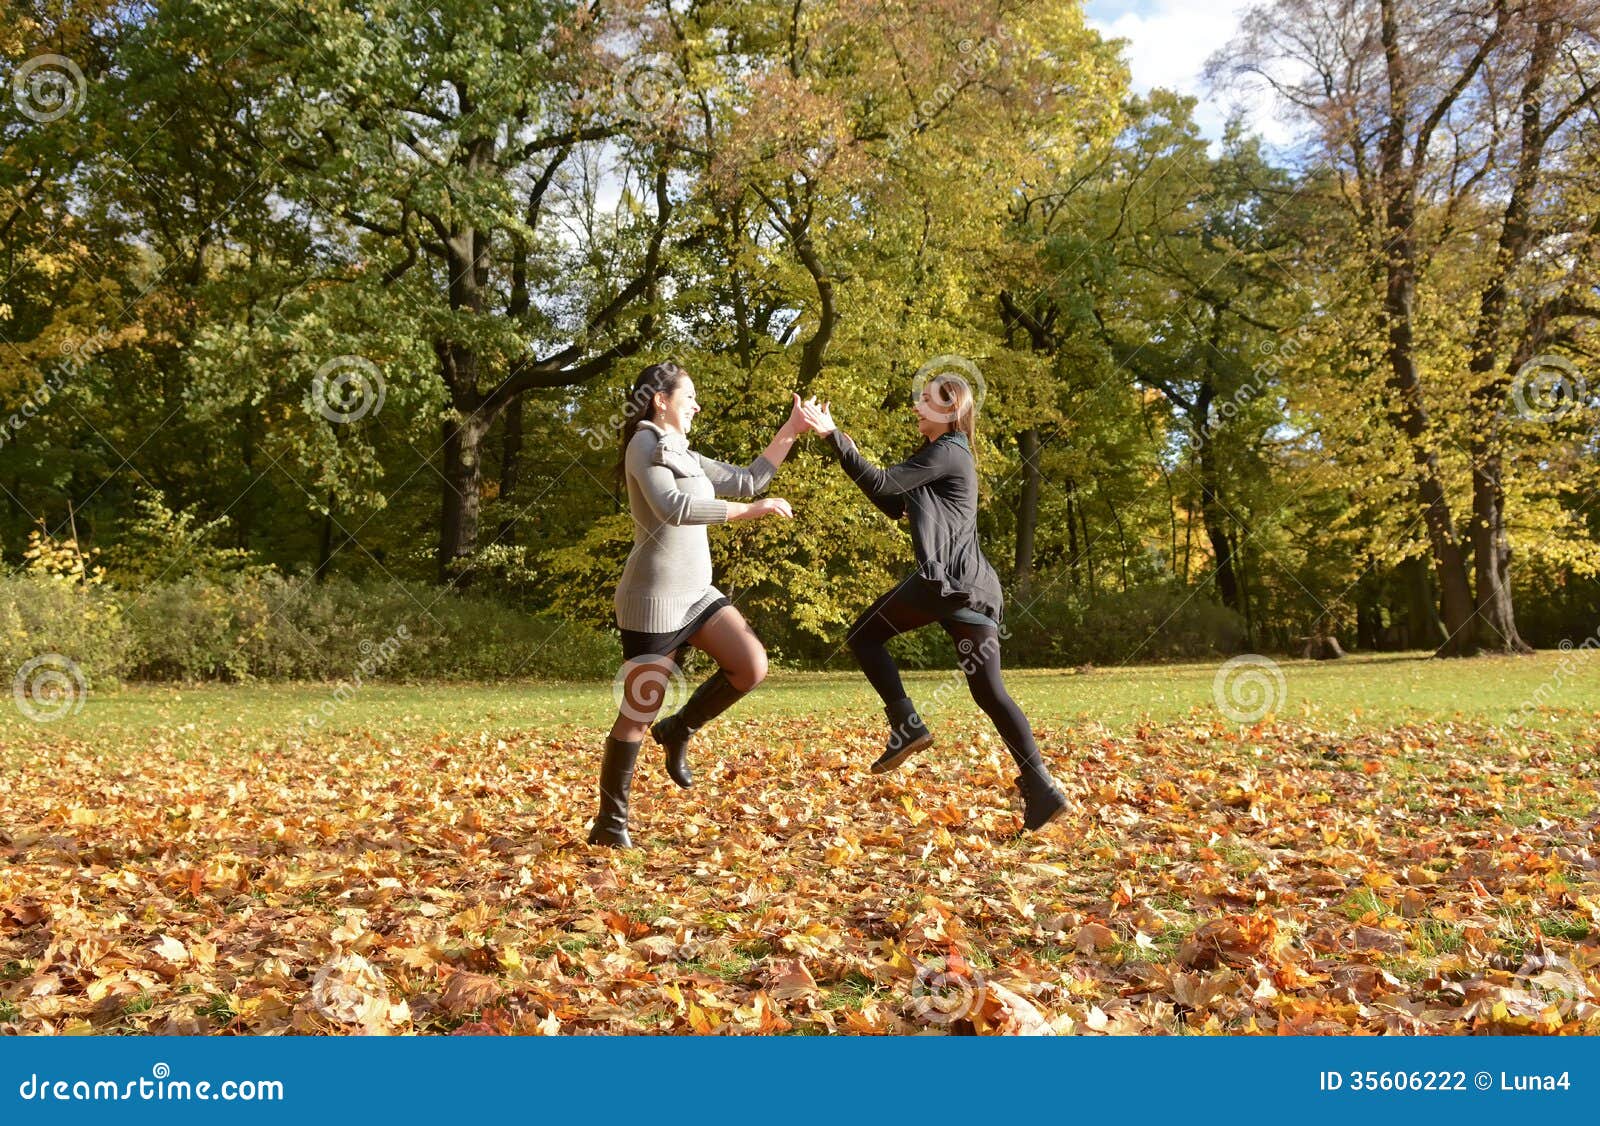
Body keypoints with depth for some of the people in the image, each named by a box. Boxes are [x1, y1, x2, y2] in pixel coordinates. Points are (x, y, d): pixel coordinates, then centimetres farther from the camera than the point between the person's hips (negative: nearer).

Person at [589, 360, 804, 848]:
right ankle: (609, 823, 12)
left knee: (752, 666, -10)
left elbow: (746, 480, 17)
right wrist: (751, 511, -25)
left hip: (697, 593, 8)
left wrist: (789, 433, 13)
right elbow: (675, 508, -25)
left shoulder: (683, 454, 17)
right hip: (654, 598, -8)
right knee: (639, 714, -2)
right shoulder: (645, 445, -10)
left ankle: (678, 731, 11)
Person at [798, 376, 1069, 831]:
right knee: (989, 692, 3)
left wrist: (832, 435, -11)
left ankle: (906, 725, -3)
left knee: (864, 635, 6)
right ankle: (1041, 788, -4)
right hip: (973, 586, 9)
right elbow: (895, 505, 26)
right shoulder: (948, 454, 27)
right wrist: (848, 449, 21)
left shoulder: (947, 453, -3)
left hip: (945, 579, -9)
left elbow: (883, 484, -11)